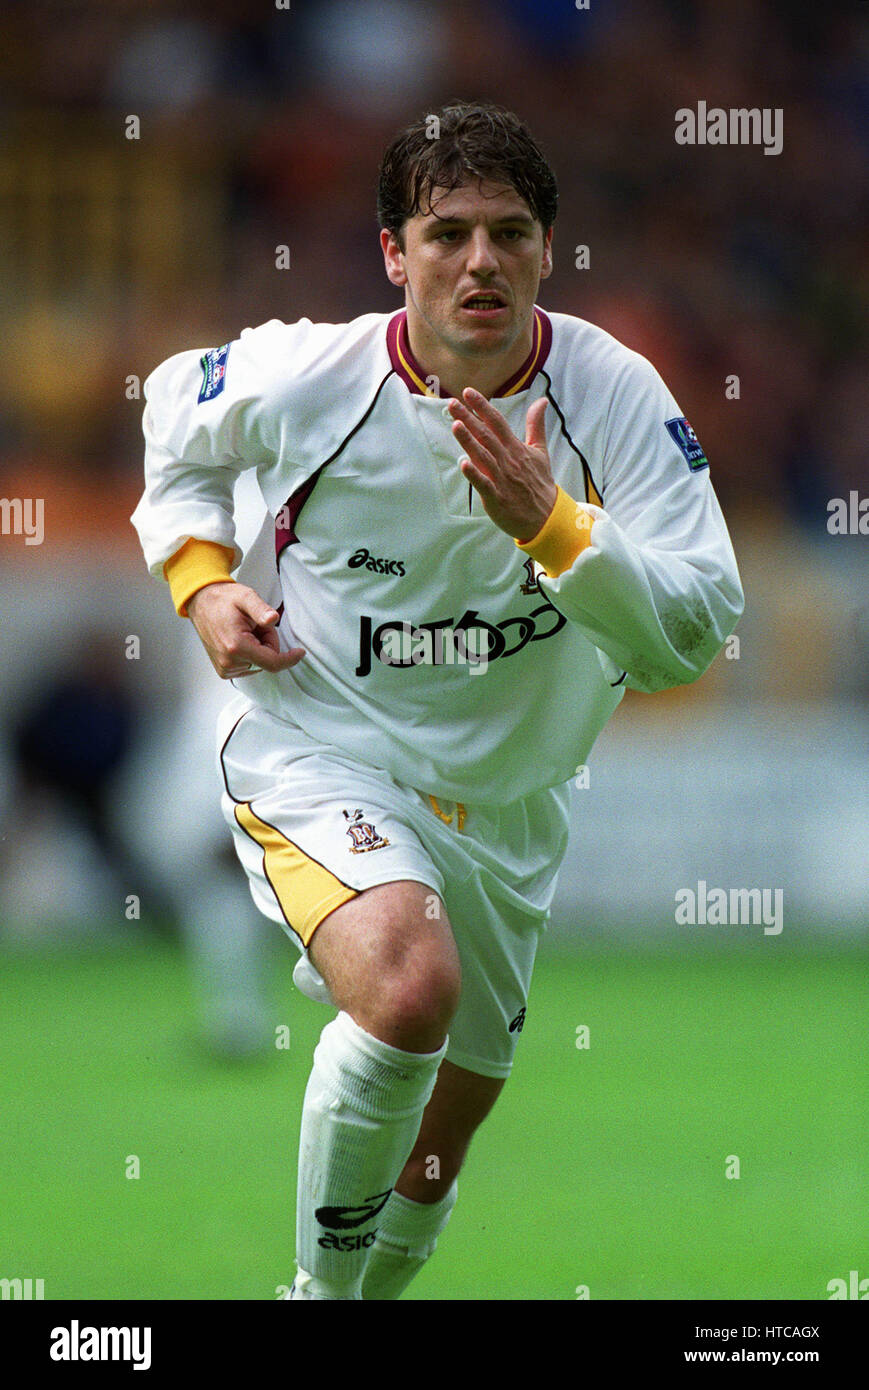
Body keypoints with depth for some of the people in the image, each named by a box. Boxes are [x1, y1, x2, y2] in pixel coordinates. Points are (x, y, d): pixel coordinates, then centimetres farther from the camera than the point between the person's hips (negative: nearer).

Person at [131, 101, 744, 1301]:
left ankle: (379, 1282, 45)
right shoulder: (306, 379, -16)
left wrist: (547, 526, -33)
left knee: (454, 1107, 15)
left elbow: (694, 636, -20)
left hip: (502, 796, 4)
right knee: (411, 986, -33)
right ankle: (324, 1282, -14)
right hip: (317, 745, -4)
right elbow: (178, 412, 9)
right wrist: (202, 580, -5)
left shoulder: (615, 397, -15)